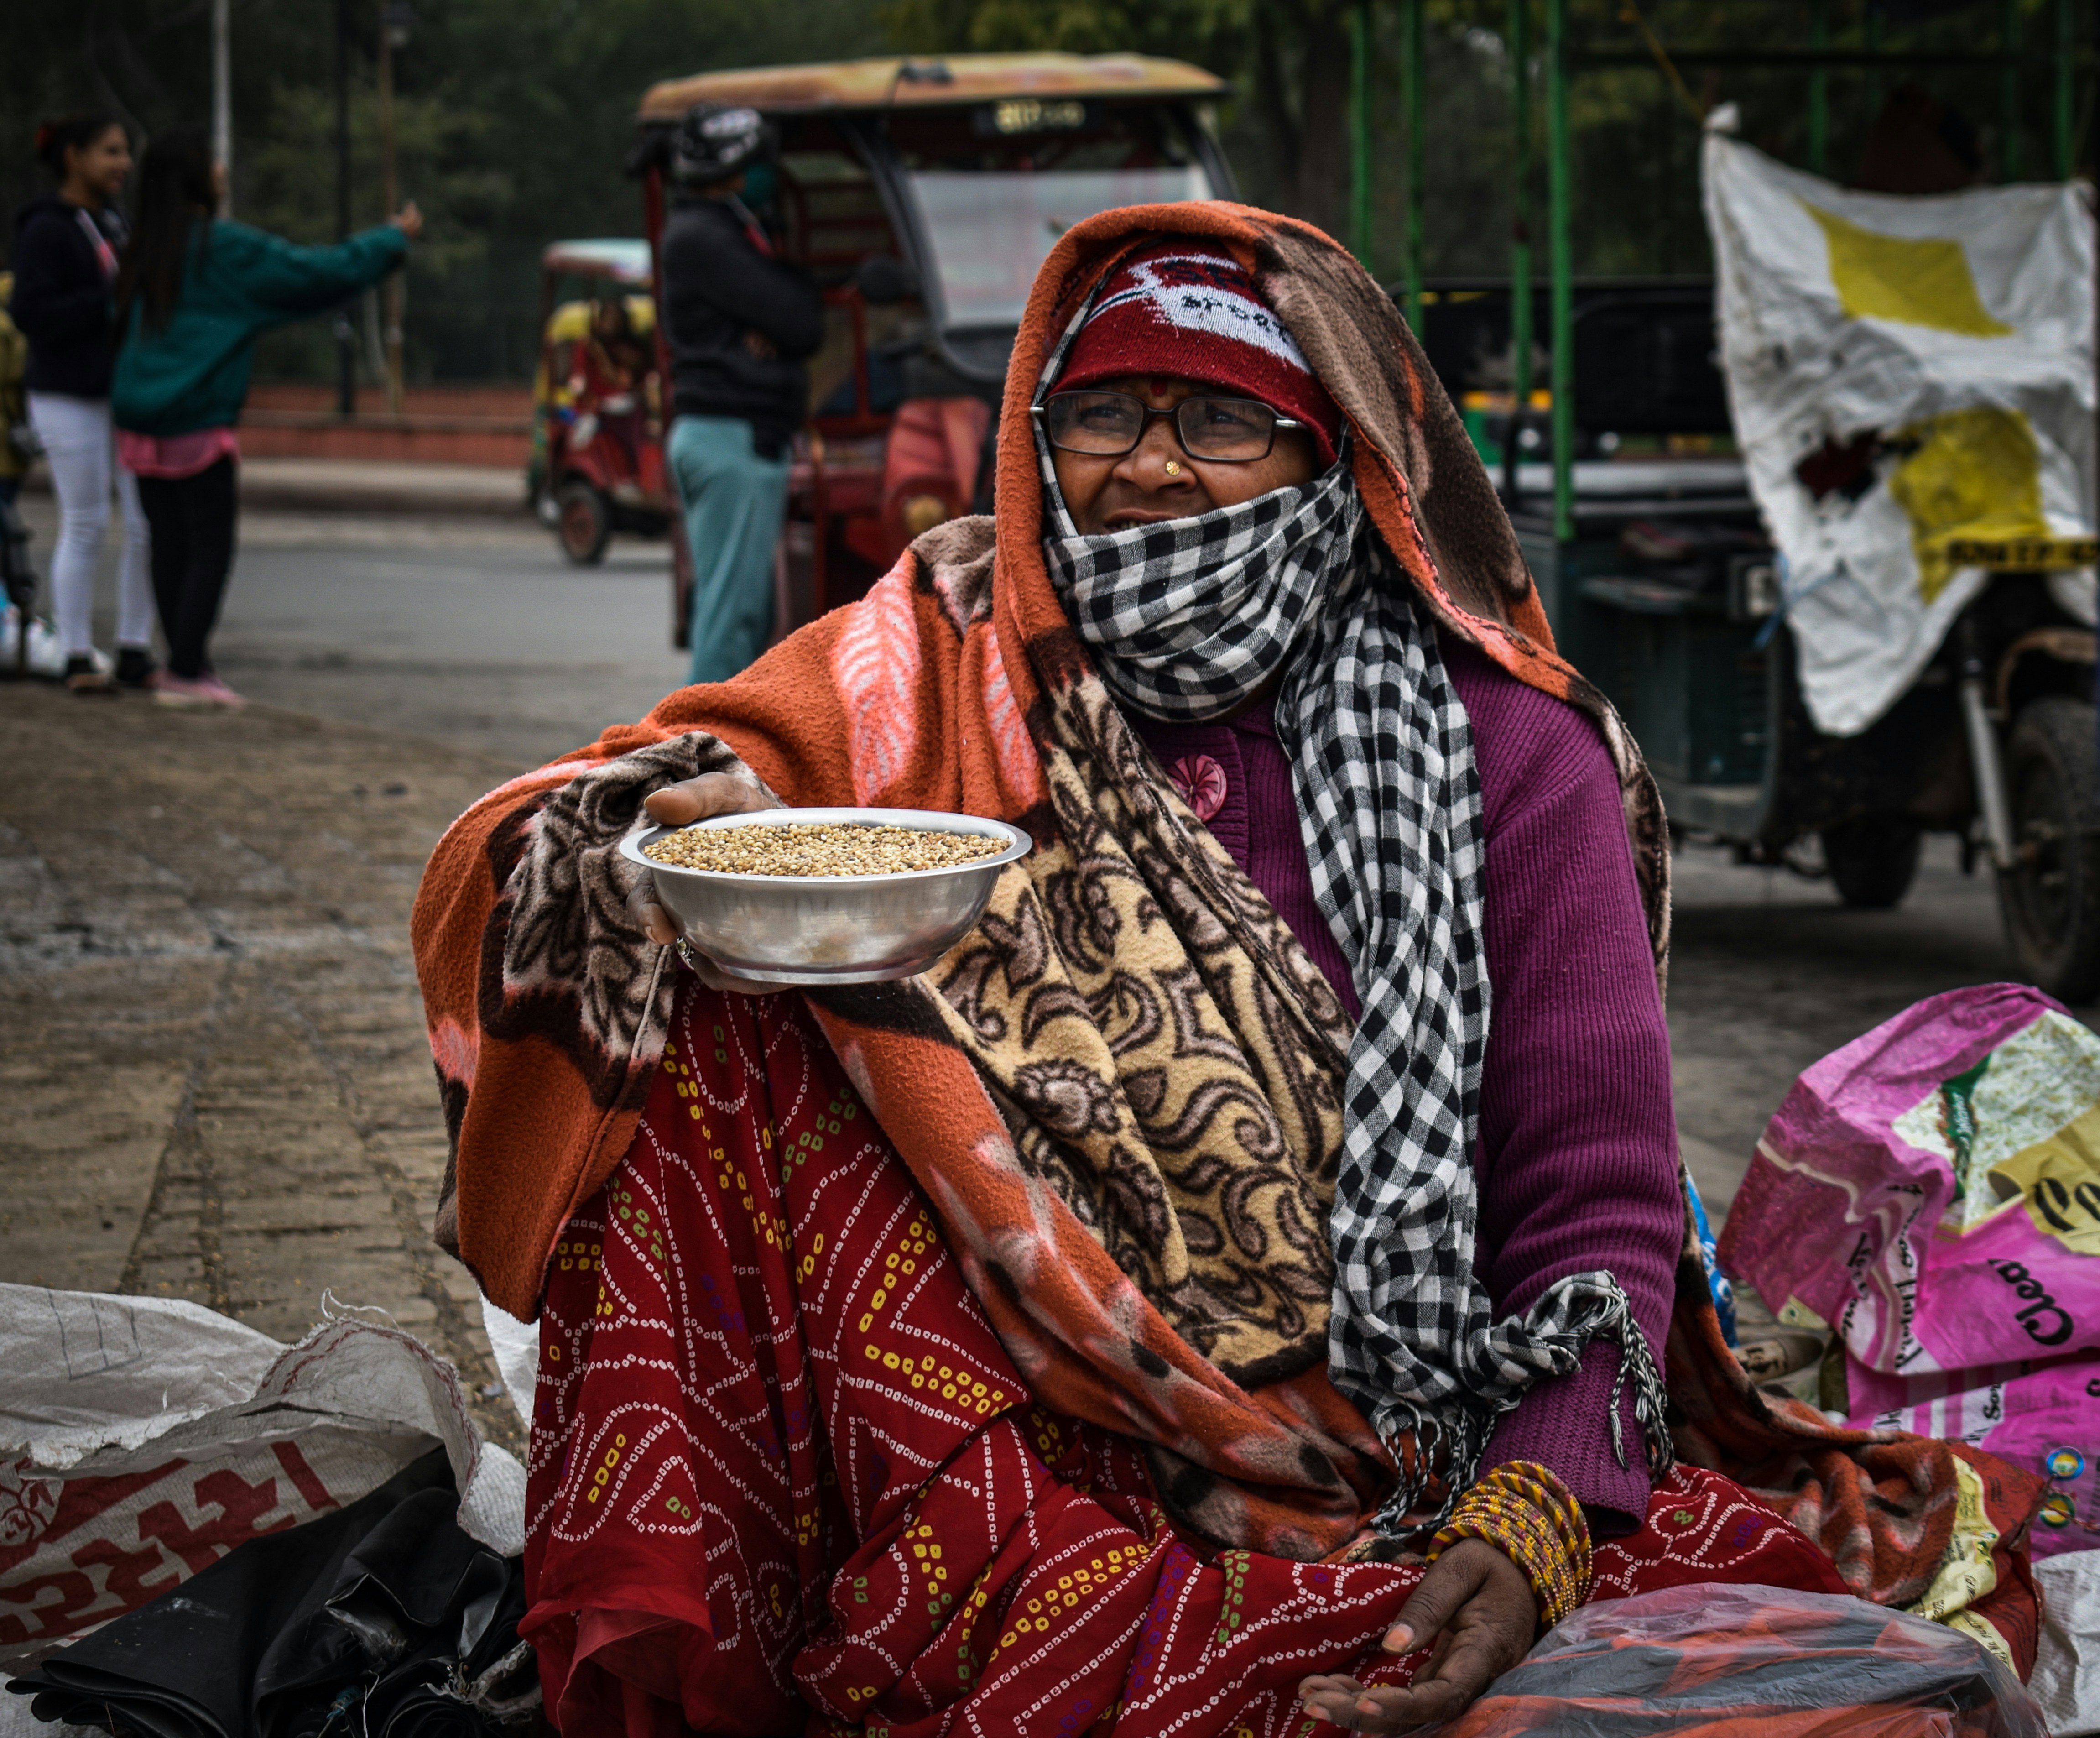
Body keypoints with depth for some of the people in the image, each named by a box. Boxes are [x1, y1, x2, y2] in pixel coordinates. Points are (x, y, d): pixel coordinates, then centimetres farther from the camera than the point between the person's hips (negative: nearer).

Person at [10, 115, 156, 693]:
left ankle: (134, 652, 10)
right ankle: (78, 659, 7)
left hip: (130, 395, 6)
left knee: (151, 524, 1)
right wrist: (113, 299, -20)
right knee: (85, 527, -2)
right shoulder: (46, 230, -10)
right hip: (70, 400, -6)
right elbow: (33, 314, -18)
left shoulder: (114, 220, 12)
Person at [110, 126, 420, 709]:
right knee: (210, 549, -2)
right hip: (197, 421, -7)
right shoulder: (224, 247, -9)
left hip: (141, 420, 7)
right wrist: (393, 241, 6)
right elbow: (317, 273, -7)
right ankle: (186, 672, -5)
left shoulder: (148, 252, 10)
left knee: (170, 546, 10)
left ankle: (185, 661, 14)